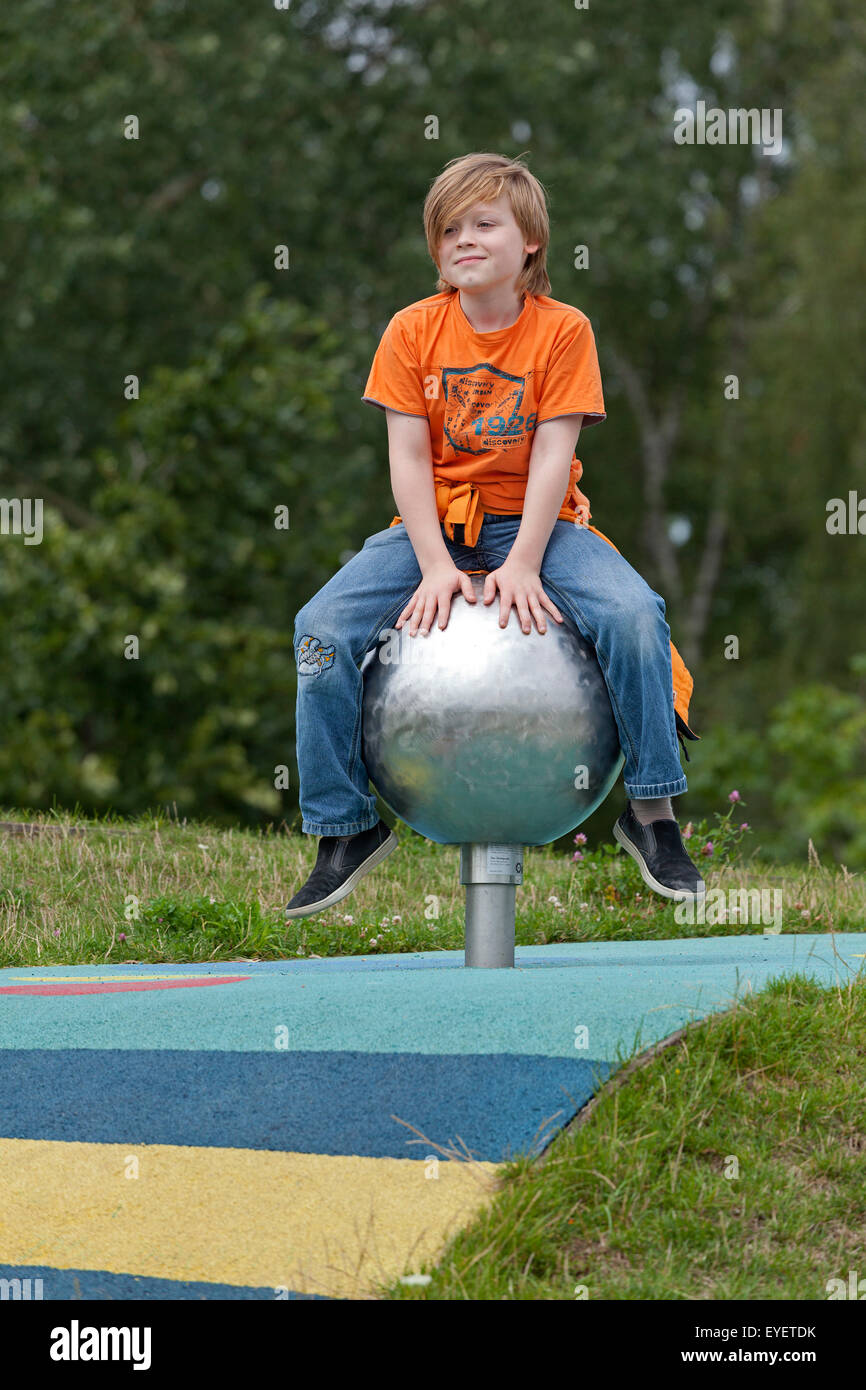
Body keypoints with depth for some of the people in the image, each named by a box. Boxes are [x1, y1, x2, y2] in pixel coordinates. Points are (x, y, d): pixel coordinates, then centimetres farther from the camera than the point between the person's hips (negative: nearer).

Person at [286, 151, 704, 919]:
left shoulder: (562, 330, -6)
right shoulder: (413, 331, -2)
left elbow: (552, 455, -12)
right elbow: (408, 457, -6)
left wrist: (523, 566, -24)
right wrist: (436, 567, -19)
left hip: (535, 521, -1)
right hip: (436, 524, 1)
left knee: (633, 612, -29)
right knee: (323, 628, -20)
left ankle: (652, 811, -12)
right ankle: (346, 826, -3)